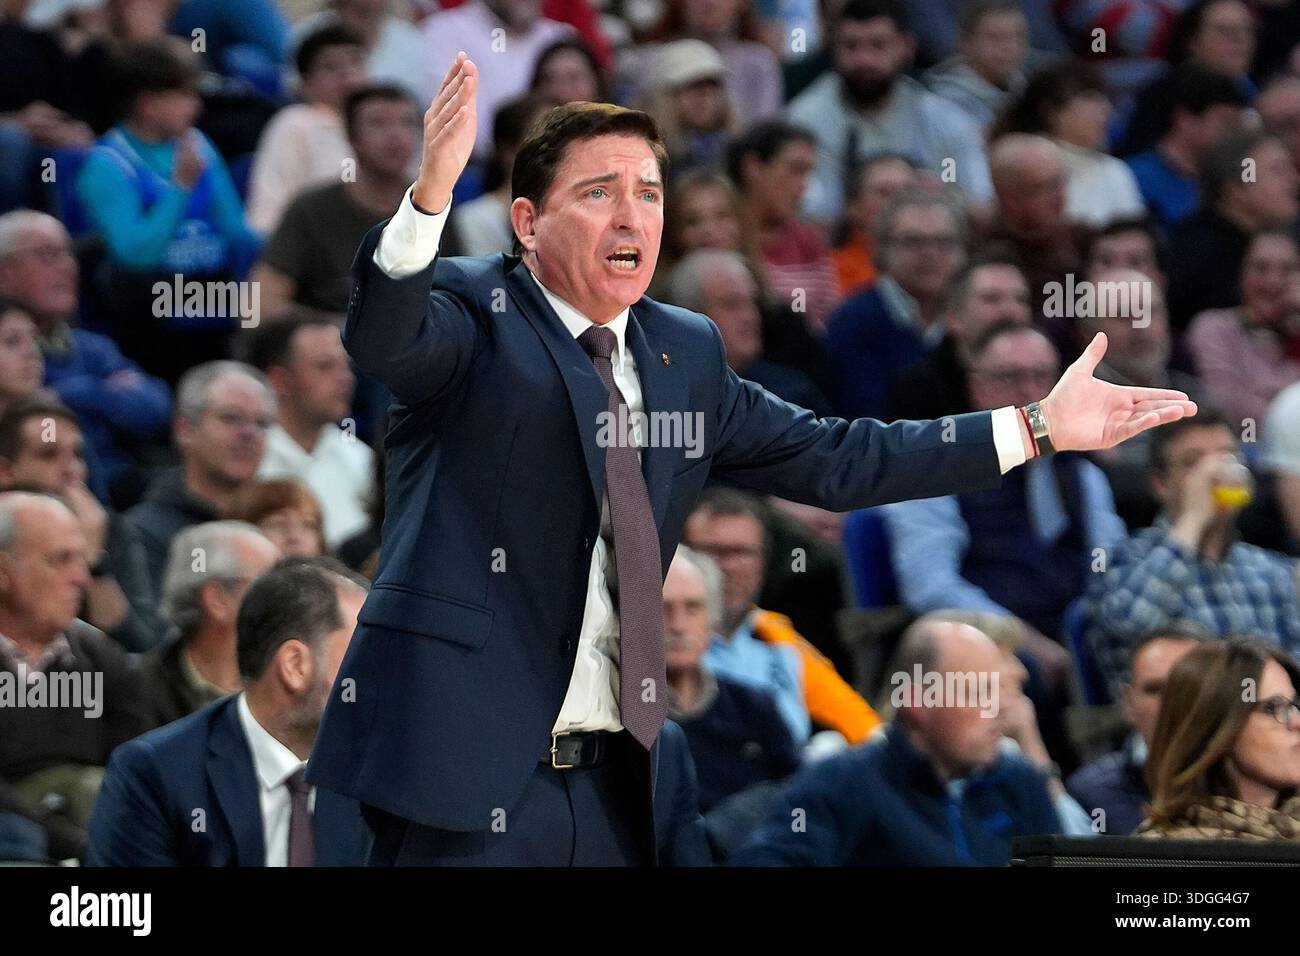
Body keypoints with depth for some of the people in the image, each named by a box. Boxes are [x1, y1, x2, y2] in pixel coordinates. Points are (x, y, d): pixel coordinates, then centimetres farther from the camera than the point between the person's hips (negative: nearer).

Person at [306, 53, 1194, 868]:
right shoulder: (472, 312, -2)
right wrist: (430, 194, -42)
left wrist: (1041, 428, 15)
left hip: (611, 776, 6)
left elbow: (831, 458, 17)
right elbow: (384, 337, -23)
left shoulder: (685, 354, 15)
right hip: (464, 765, -6)